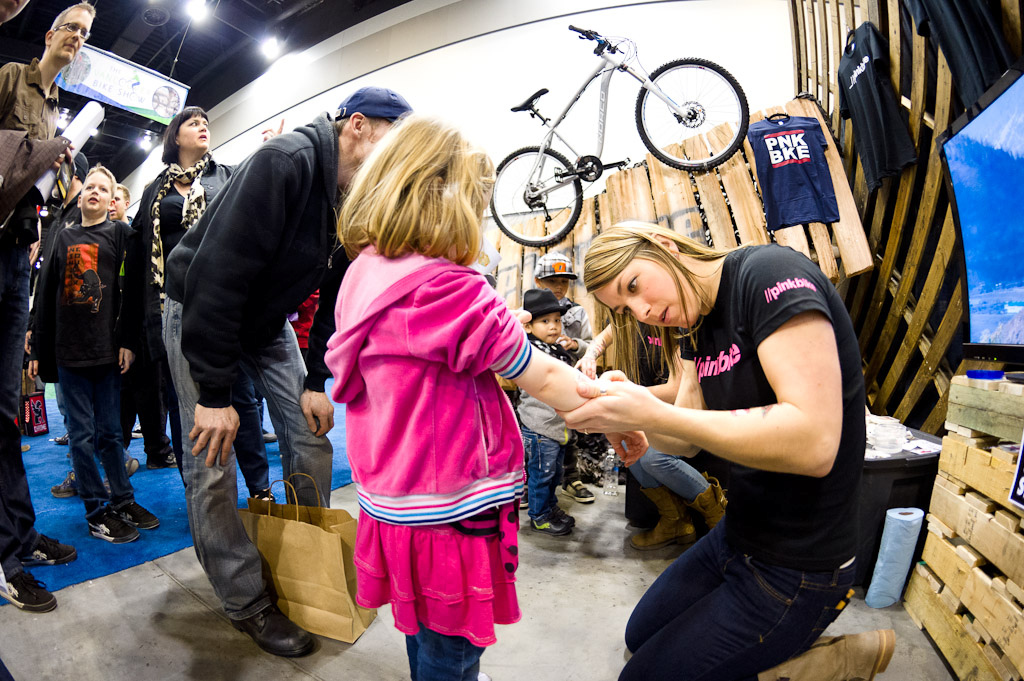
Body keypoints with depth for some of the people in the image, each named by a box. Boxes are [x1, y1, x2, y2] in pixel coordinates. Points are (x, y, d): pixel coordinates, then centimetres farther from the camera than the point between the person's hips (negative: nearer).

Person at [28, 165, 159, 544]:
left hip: (107, 349, -2)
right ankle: (96, 510, 13)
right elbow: (46, 295, 13)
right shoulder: (64, 238, 15)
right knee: (82, 434, 4)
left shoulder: (120, 234, 7)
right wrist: (38, 350, 8)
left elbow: (131, 289, -2)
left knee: (109, 432, 5)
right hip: (68, 351, 2)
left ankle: (122, 501, 16)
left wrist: (128, 342, -10)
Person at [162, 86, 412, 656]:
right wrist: (214, 392, -29)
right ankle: (248, 603, 12)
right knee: (211, 464, -3)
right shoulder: (285, 161, -29)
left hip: (268, 322, 6)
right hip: (199, 314, -6)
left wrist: (316, 382, -5)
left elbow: (337, 298, -1)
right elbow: (216, 271, -32)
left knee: (313, 441, 3)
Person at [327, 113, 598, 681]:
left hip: (391, 501, 9)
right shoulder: (449, 288, -25)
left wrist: (499, 326, 13)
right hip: (449, 519, -8)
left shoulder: (363, 276, 2)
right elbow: (544, 379, -18)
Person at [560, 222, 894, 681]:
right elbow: (688, 439, 5)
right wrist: (639, 431, -17)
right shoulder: (699, 329, 4)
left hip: (796, 569, -9)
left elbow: (813, 444, -33)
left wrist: (652, 413, -32)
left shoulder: (771, 272, -22)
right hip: (734, 539, 9)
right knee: (640, 638, 23)